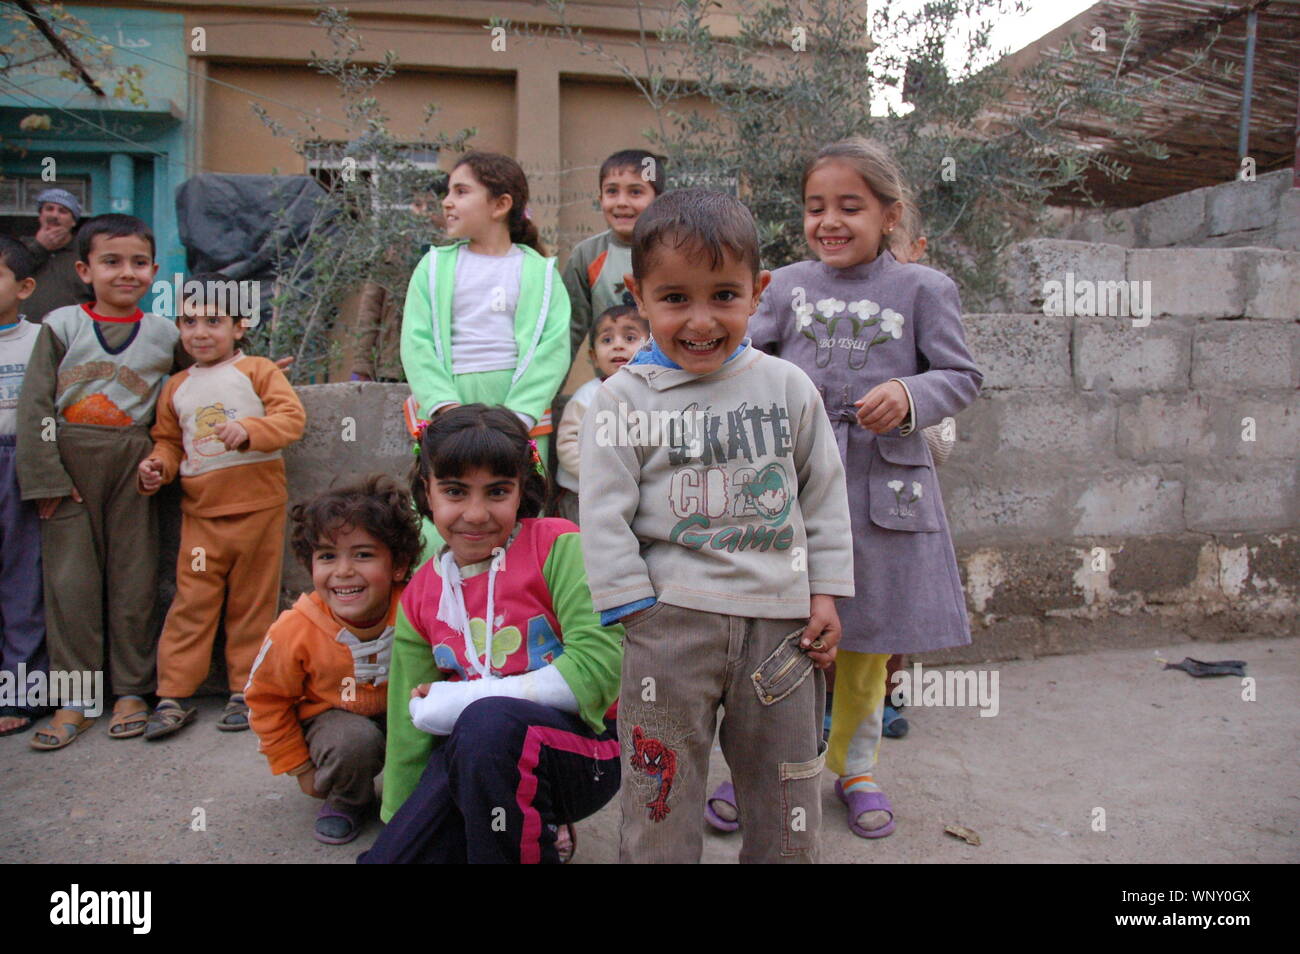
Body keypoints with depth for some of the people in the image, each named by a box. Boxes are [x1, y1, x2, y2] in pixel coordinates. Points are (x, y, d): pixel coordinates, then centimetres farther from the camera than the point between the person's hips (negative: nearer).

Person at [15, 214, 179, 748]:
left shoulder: (164, 333, 7)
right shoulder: (61, 325, 3)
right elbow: (34, 405, -1)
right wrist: (44, 476, -8)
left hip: (132, 463, 1)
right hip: (67, 462, -1)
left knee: (133, 578, 4)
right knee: (70, 578, 1)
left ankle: (131, 691, 15)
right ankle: (76, 699, 10)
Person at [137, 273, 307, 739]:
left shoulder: (257, 371, 2)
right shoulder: (176, 387, 15)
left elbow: (292, 416, -9)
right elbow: (169, 440, 21)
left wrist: (249, 429, -26)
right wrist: (157, 465, 0)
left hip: (258, 507, -3)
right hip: (200, 512, 3)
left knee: (252, 601, 5)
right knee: (192, 603, 1)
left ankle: (246, 690, 17)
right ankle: (173, 695, 10)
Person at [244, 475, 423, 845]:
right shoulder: (295, 633, -22)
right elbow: (266, 698, -4)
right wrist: (300, 768, -2)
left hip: (405, 715, 1)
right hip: (334, 717, -1)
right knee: (354, 739, -33)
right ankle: (346, 801, 1)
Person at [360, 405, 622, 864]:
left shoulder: (556, 546, -10)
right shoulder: (420, 597, 7)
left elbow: (600, 665, -21)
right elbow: (409, 726, 13)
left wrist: (464, 700, -17)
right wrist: (397, 824, 17)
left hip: (578, 749, -5)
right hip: (465, 759, 6)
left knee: (487, 722, -35)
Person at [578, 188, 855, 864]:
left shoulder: (788, 387, 4)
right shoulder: (624, 400, -4)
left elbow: (824, 494, 10)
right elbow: (605, 516, -5)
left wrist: (825, 594, 6)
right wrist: (638, 611, -8)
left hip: (780, 619, 3)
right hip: (671, 620, -2)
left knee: (788, 808, 15)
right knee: (661, 798, 9)